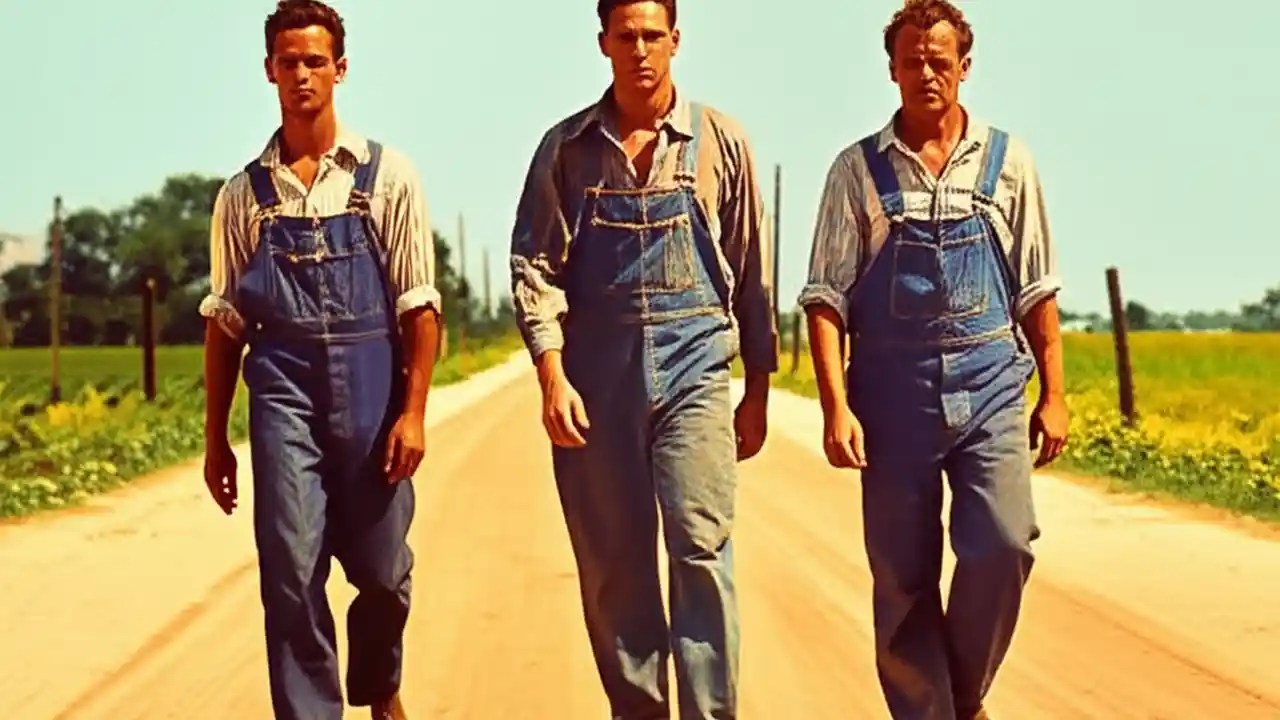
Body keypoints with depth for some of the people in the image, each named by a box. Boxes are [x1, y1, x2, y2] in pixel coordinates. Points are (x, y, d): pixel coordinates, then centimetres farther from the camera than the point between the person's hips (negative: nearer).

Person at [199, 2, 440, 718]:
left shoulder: (387, 175, 2)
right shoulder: (245, 193, 8)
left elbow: (420, 303, -1)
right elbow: (225, 321, 10)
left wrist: (413, 411, -9)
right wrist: (216, 439, 9)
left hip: (370, 388, -1)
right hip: (282, 391, 1)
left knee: (382, 570, 9)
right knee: (291, 576, -5)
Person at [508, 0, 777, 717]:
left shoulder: (721, 141, 4)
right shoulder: (566, 147, 5)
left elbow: (752, 273, 8)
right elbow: (534, 264, 1)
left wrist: (759, 389, 9)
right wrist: (552, 375, -10)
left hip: (693, 364, -1)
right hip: (596, 372, 1)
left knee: (702, 549, -10)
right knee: (612, 565, 6)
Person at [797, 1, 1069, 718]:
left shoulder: (1008, 161, 7)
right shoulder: (858, 169, 4)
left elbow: (1036, 289, 10)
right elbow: (827, 295, 0)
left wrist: (1054, 394, 6)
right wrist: (835, 405, -9)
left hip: (990, 389, 0)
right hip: (894, 395, 0)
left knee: (1003, 545, -15)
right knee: (903, 579, 3)